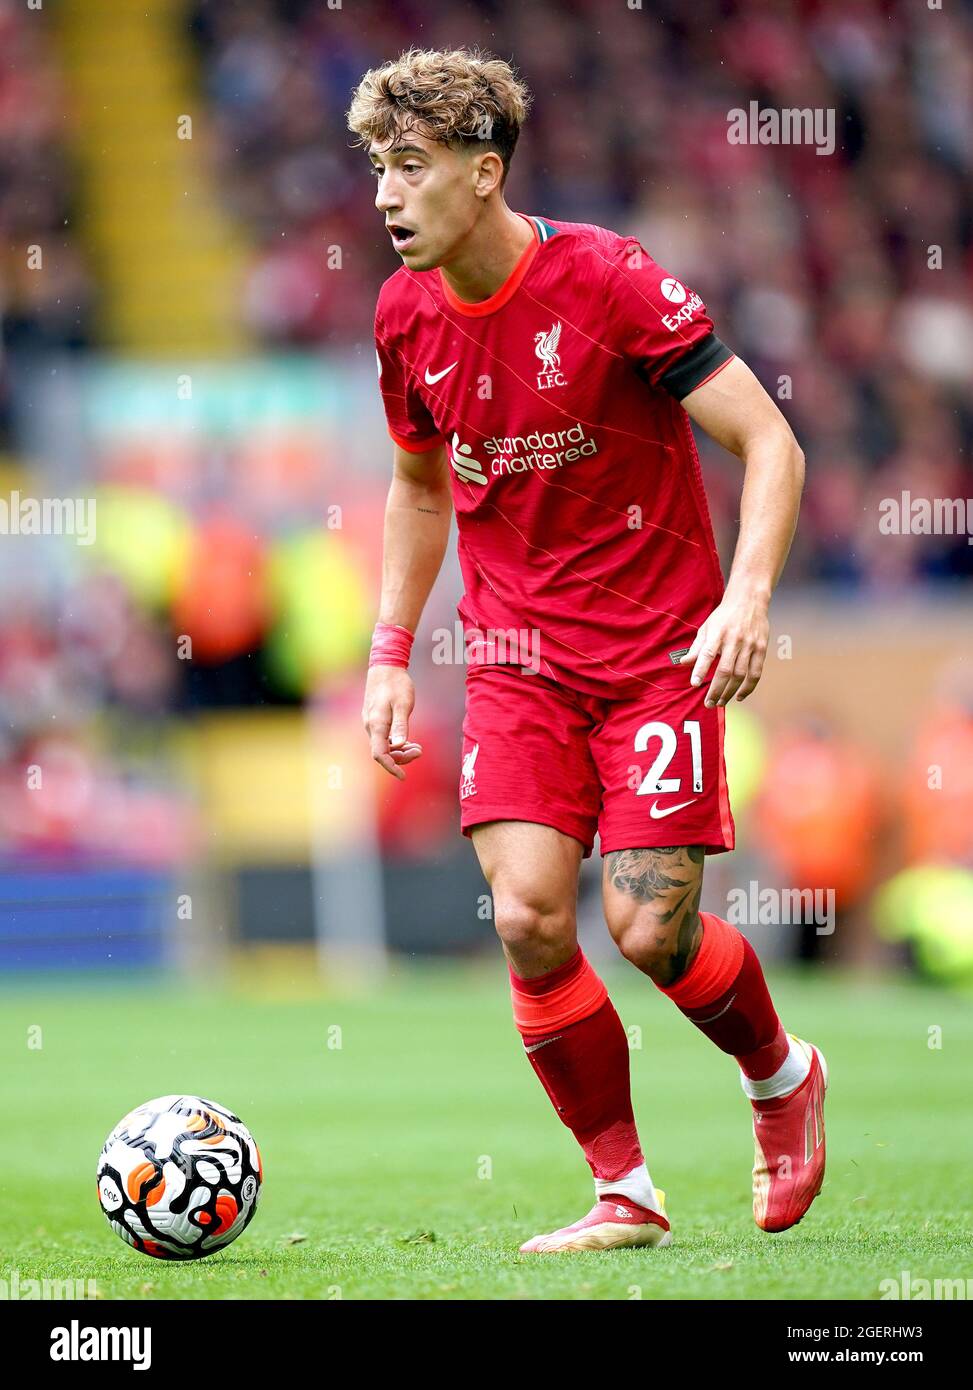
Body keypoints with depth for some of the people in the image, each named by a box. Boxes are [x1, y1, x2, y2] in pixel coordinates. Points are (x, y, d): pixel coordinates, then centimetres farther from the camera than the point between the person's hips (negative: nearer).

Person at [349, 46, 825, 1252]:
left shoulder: (611, 284, -17)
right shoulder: (406, 316, 1)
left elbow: (770, 444, -15)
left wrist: (747, 594, -30)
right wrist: (390, 653, 11)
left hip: (658, 646, -4)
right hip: (516, 654, 4)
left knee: (650, 928, -10)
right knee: (527, 917, -12)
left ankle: (782, 1076, 23)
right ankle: (624, 1192, 4)